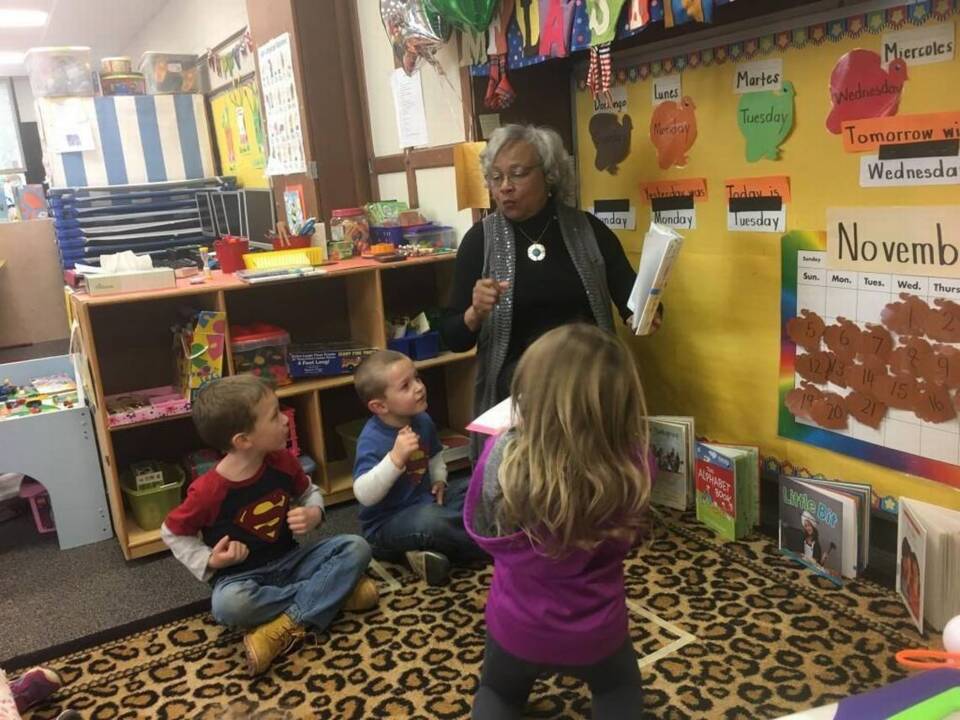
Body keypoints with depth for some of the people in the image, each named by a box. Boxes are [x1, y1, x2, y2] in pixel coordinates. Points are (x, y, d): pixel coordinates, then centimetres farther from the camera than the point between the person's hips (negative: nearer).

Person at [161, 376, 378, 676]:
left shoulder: (282, 461, -8)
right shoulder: (208, 491, -21)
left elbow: (309, 493, 10)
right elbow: (172, 533, -5)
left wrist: (313, 514, -12)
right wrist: (209, 561, -18)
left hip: (291, 561, 4)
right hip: (241, 574, -4)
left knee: (356, 548, -15)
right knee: (228, 604, -39)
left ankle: (287, 625, -25)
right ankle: (333, 590, -22)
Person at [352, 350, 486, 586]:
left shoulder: (422, 421, 0)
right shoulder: (371, 440, -23)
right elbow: (364, 495, -35)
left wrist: (439, 480, 2)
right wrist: (396, 457, -42)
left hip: (425, 502, 8)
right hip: (387, 525, -8)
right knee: (429, 520, -37)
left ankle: (434, 548, -12)